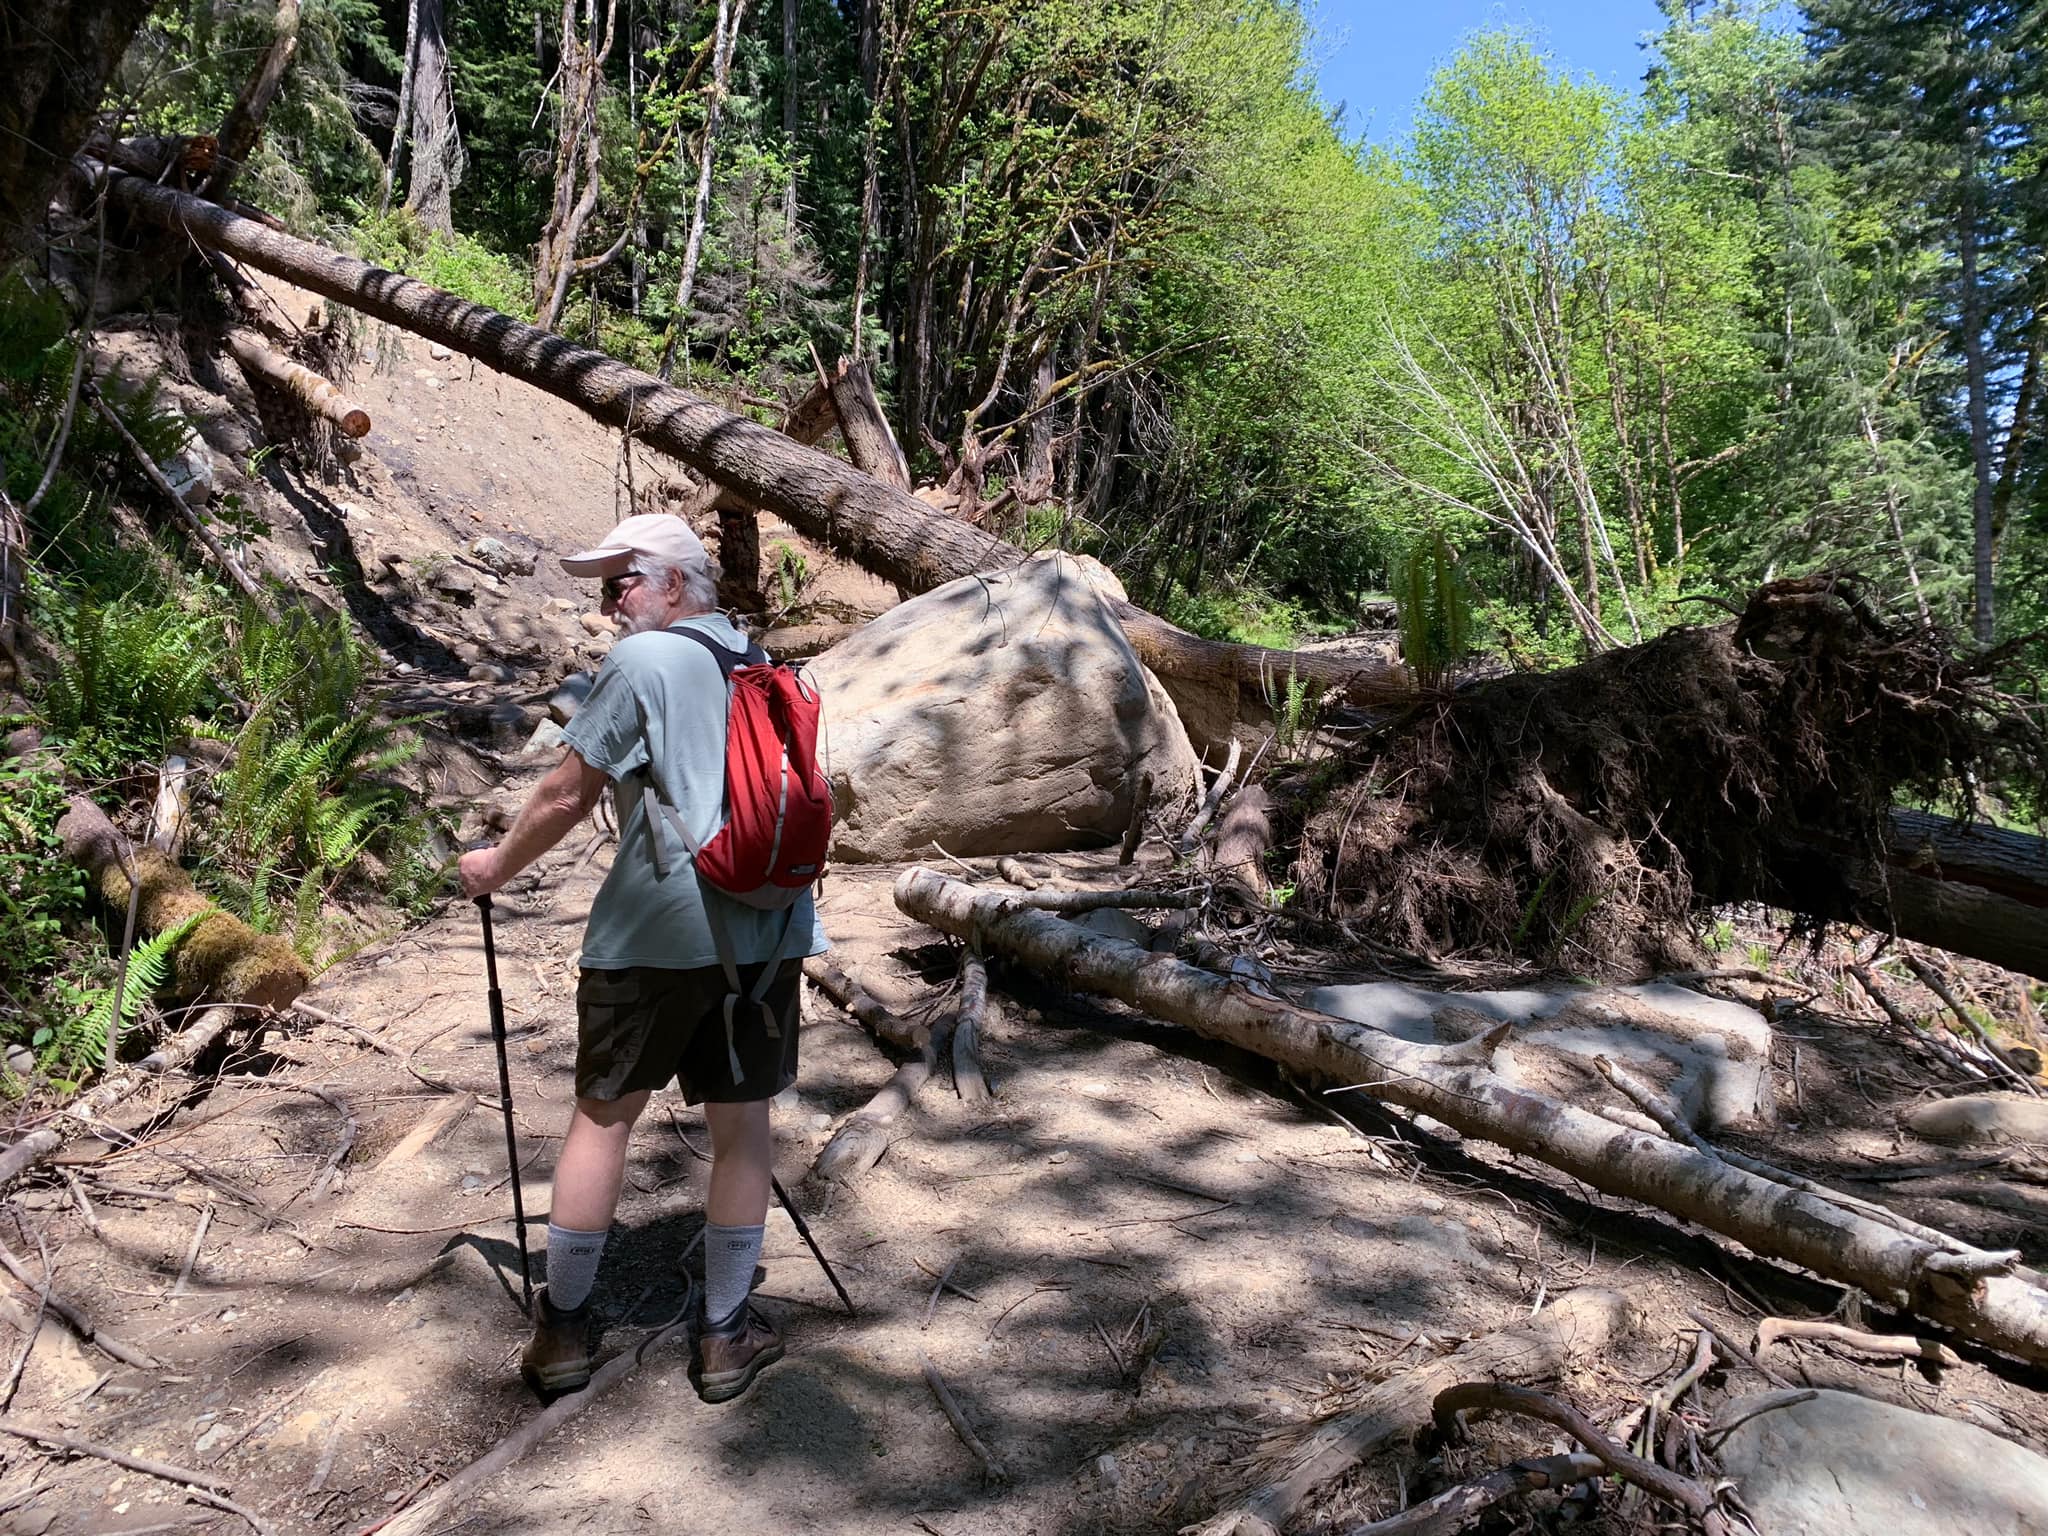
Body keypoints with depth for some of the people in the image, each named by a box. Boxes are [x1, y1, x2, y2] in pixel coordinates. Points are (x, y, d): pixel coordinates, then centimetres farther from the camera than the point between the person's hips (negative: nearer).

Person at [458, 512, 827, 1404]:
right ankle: (727, 1336, 21)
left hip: (655, 929, -4)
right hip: (769, 929, 5)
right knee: (742, 1125, 11)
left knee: (603, 1113, 12)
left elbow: (565, 798, -5)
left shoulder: (639, 663, -5)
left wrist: (497, 867, 11)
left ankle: (563, 1327, 22)